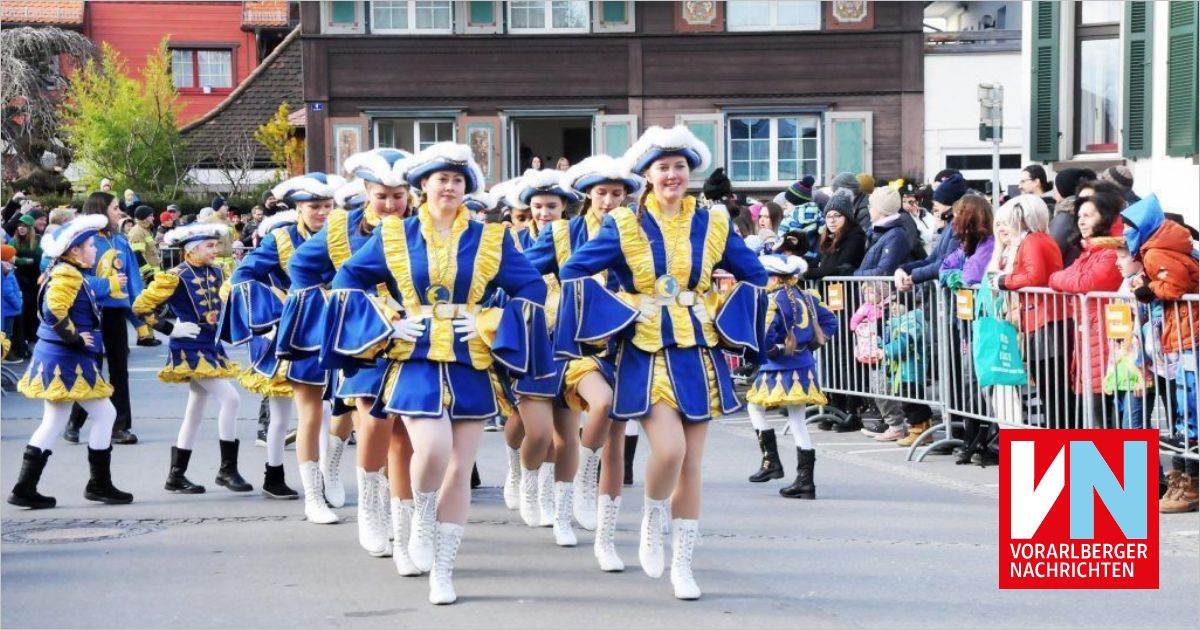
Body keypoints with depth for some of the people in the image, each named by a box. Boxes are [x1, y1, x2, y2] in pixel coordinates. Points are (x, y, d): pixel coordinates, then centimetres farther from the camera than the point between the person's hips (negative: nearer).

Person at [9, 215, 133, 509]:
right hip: (67, 361, -10)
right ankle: (99, 484, 7)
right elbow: (53, 310, -28)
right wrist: (74, 338, -20)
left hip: (58, 360, 10)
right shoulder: (67, 275, -16)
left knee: (53, 424, 12)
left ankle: (25, 489, 12)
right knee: (105, 414, -1)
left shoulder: (70, 274, 14)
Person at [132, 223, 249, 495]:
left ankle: (176, 476, 19)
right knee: (229, 398, -17)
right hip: (190, 350, -8)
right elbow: (141, 307, -12)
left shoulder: (215, 272, 7)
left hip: (211, 347, 8)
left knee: (195, 413, 11)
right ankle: (227, 469, -9)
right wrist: (171, 329, -14)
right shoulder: (176, 278, -14)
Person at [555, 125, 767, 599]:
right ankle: (652, 520, 10)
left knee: (692, 465, 3)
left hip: (698, 351, 3)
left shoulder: (712, 224, 6)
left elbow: (754, 276, 15)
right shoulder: (624, 225, -1)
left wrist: (726, 322, 3)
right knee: (669, 450, -21)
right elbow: (574, 271, -5)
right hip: (647, 352, -3)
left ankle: (682, 565, 14)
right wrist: (623, 314, -11)